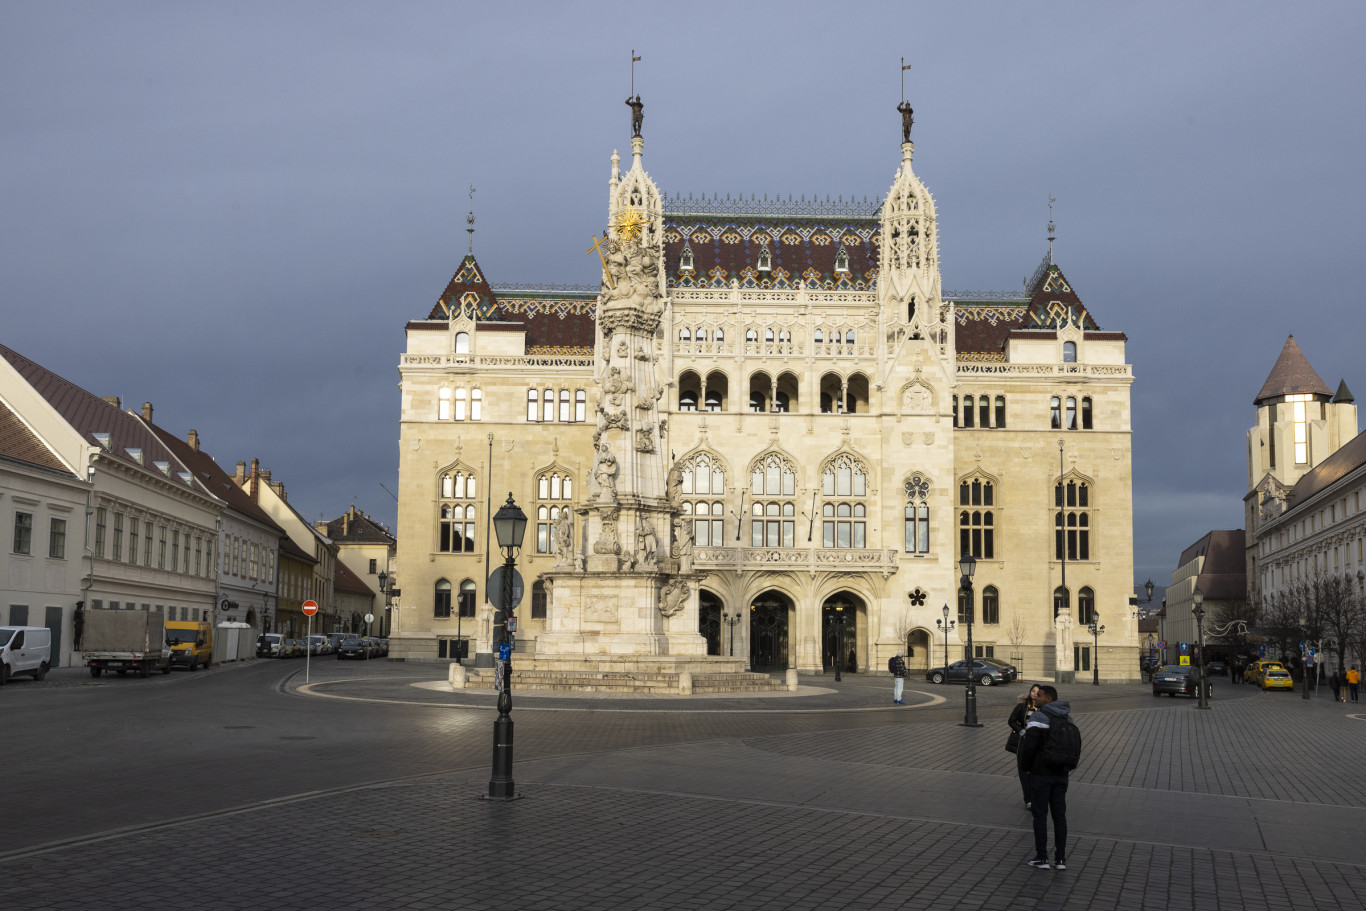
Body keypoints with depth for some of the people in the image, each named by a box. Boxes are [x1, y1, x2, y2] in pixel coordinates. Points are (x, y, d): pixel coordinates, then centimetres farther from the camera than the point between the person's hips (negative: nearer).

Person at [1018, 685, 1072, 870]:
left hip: (1041, 773, -6)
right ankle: (1061, 858, 11)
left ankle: (1041, 858, 3)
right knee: (1059, 815, 9)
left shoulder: (1039, 717, -15)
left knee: (1040, 814, 1)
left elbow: (1029, 745, -19)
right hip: (1061, 774, 6)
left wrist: (1025, 766, -3)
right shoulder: (1067, 718, 8)